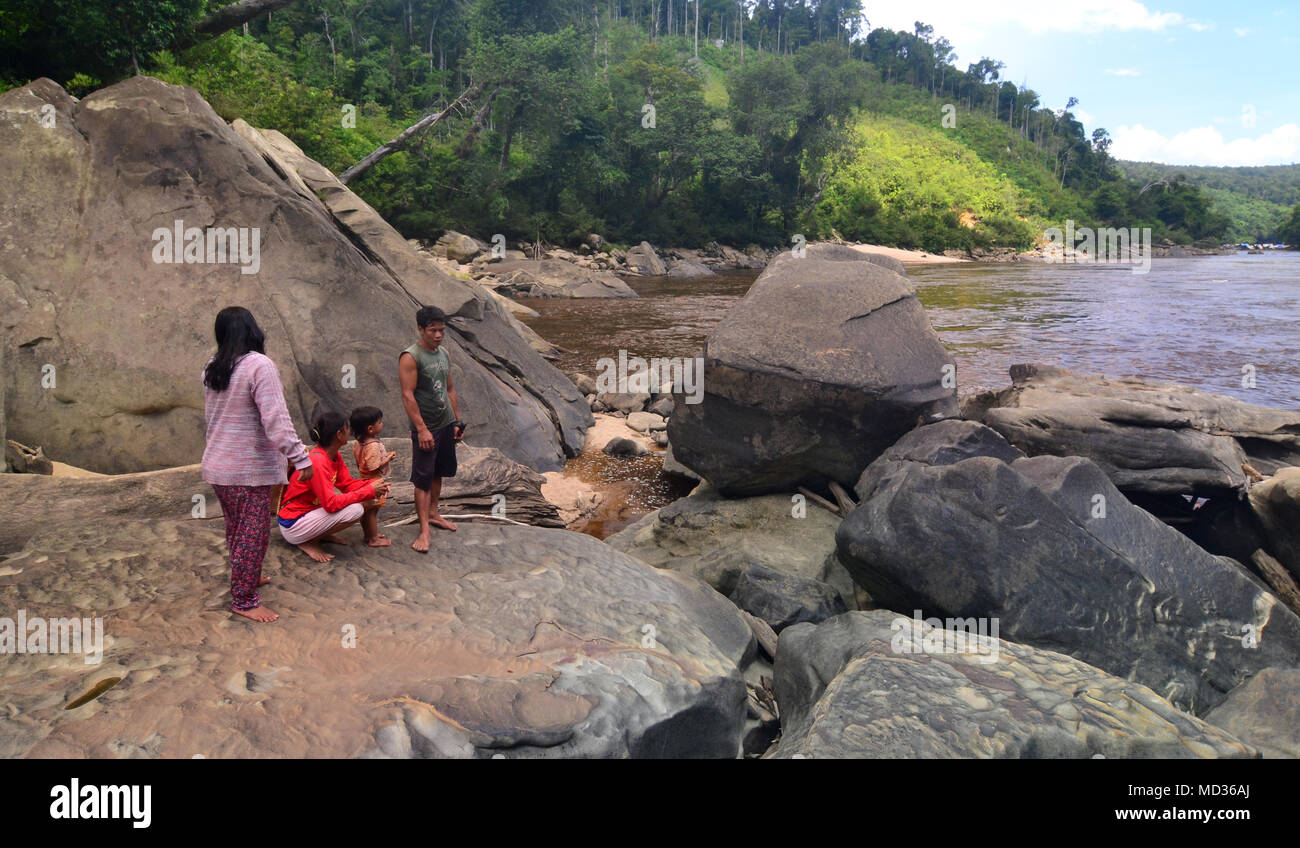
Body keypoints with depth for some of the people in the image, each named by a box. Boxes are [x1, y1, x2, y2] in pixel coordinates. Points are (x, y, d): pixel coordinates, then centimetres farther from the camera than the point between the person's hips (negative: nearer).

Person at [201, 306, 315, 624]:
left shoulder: (212, 368, 5)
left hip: (218, 465, 8)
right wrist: (300, 458, -22)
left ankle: (244, 578, 39)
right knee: (253, 535, 3)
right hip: (250, 470, -8)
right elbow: (276, 420, -25)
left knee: (236, 529, 22)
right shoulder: (259, 365, -19)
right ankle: (244, 600, 10)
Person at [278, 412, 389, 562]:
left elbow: (347, 483, 3)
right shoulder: (317, 461, -26)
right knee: (355, 510, -25)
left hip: (309, 510, 9)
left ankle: (322, 534, 9)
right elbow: (331, 503, -30)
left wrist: (373, 485, -14)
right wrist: (369, 491, -26)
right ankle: (309, 542, -9)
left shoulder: (334, 456, 2)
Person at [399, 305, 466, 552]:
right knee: (423, 479, -3)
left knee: (438, 473, 18)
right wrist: (422, 429, -23)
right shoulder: (410, 357, -15)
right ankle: (424, 530, -1)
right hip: (425, 428, -7)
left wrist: (458, 421, 14)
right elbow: (408, 395, -19)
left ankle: (433, 514, 33)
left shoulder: (443, 354, 9)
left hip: (447, 424, 7)